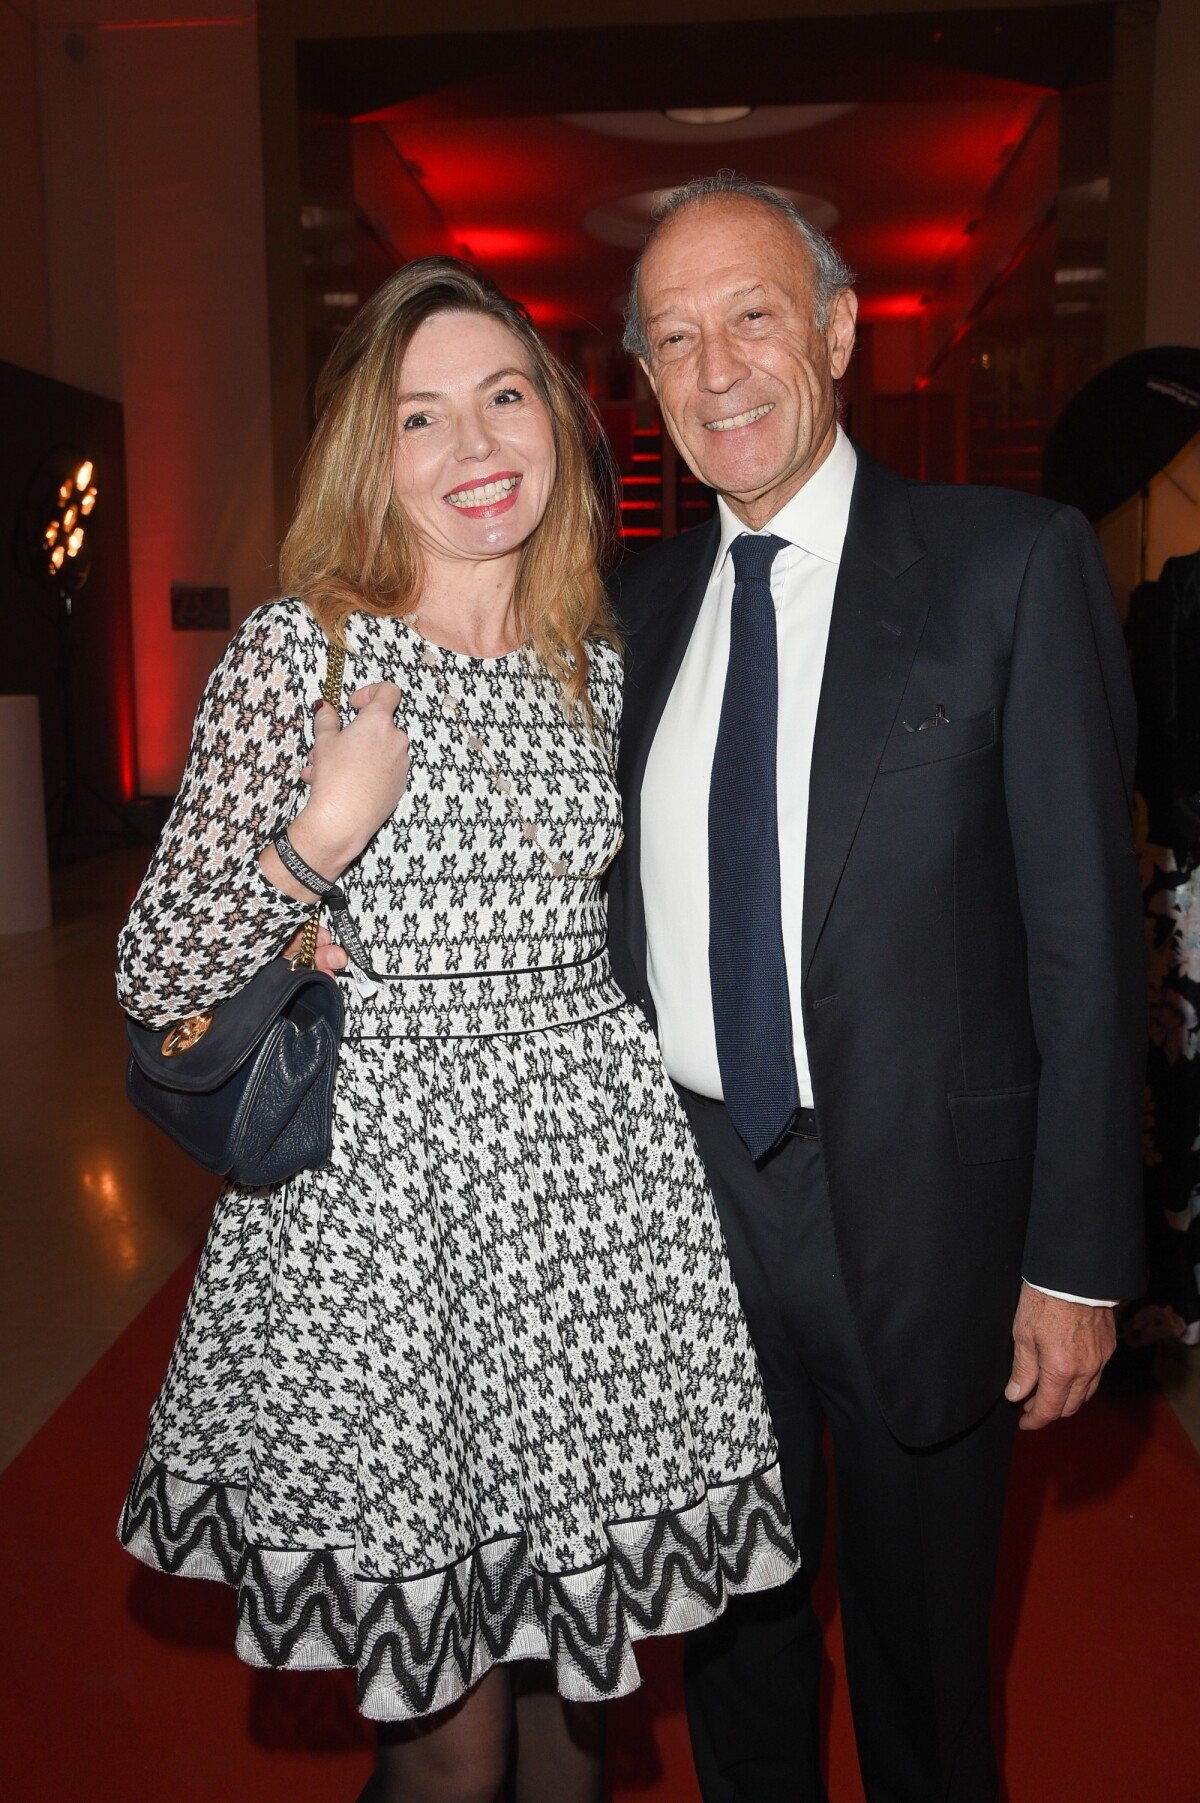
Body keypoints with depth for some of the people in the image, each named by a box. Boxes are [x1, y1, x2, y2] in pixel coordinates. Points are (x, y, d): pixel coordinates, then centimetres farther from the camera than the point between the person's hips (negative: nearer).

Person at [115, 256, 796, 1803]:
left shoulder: (600, 663, 7)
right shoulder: (292, 653, -6)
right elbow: (156, 978, -8)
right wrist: (320, 837, -21)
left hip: (591, 1169, 4)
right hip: (380, 1189, -4)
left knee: (575, 1676, 18)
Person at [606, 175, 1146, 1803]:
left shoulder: (1015, 564, -9)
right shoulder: (645, 601, 6)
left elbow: (1086, 930, -10)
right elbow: (634, 907, 9)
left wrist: (1079, 1256, -11)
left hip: (916, 1205, -3)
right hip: (688, 1189, 4)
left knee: (921, 1648, 19)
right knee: (732, 1613, 23)